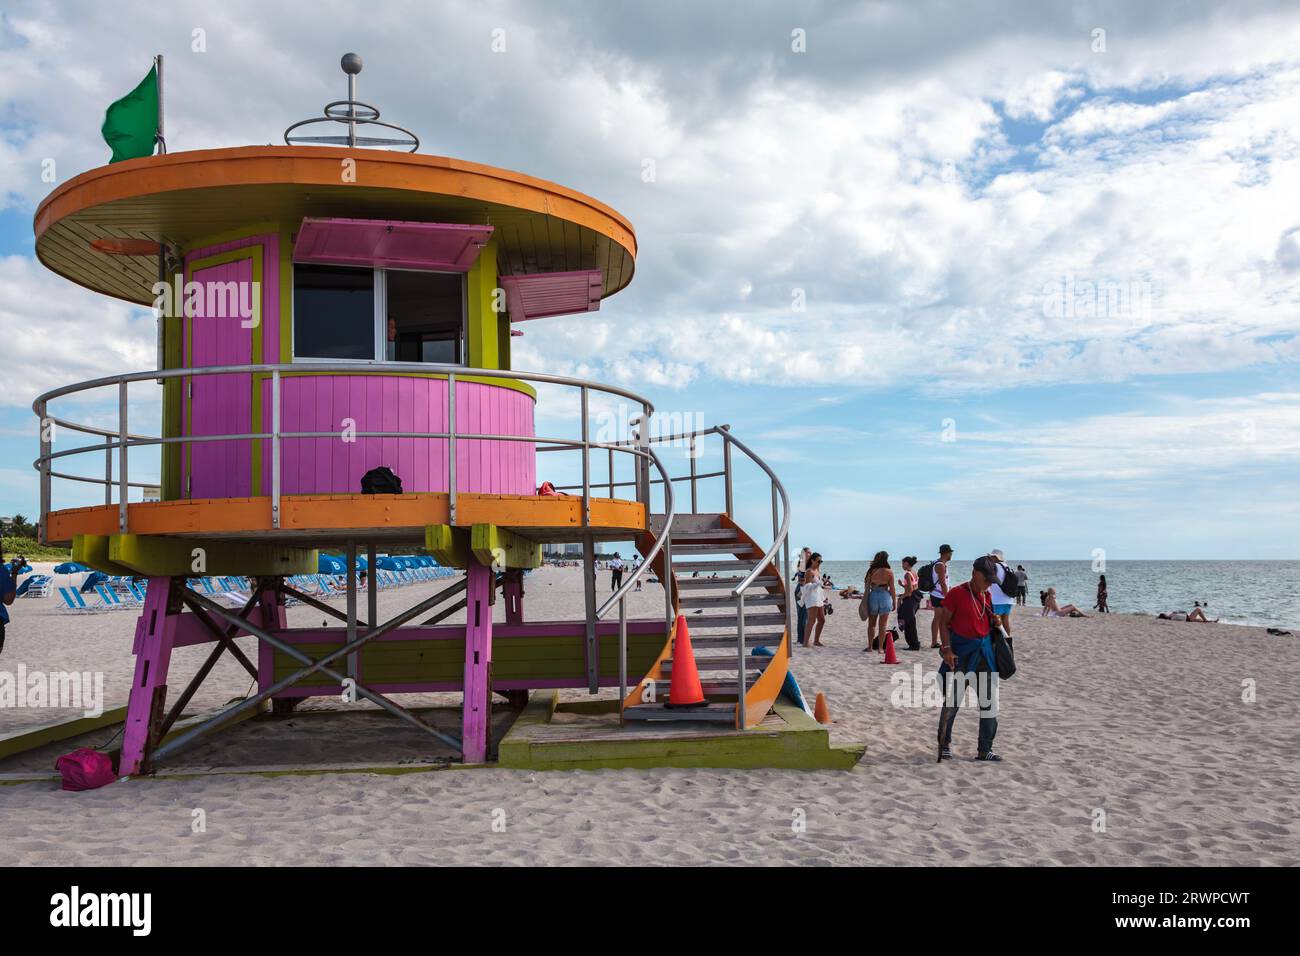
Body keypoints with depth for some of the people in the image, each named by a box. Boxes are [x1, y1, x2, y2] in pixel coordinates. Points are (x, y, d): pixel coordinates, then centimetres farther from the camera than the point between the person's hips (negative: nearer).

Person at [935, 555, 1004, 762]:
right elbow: (943, 622, -8)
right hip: (961, 651, -6)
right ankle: (945, 743, 19)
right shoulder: (957, 593, -9)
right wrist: (947, 649, -16)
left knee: (989, 703, 6)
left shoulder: (987, 596, 10)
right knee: (952, 701, 2)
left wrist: (996, 623, -2)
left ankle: (985, 750, 15)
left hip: (985, 651, 6)